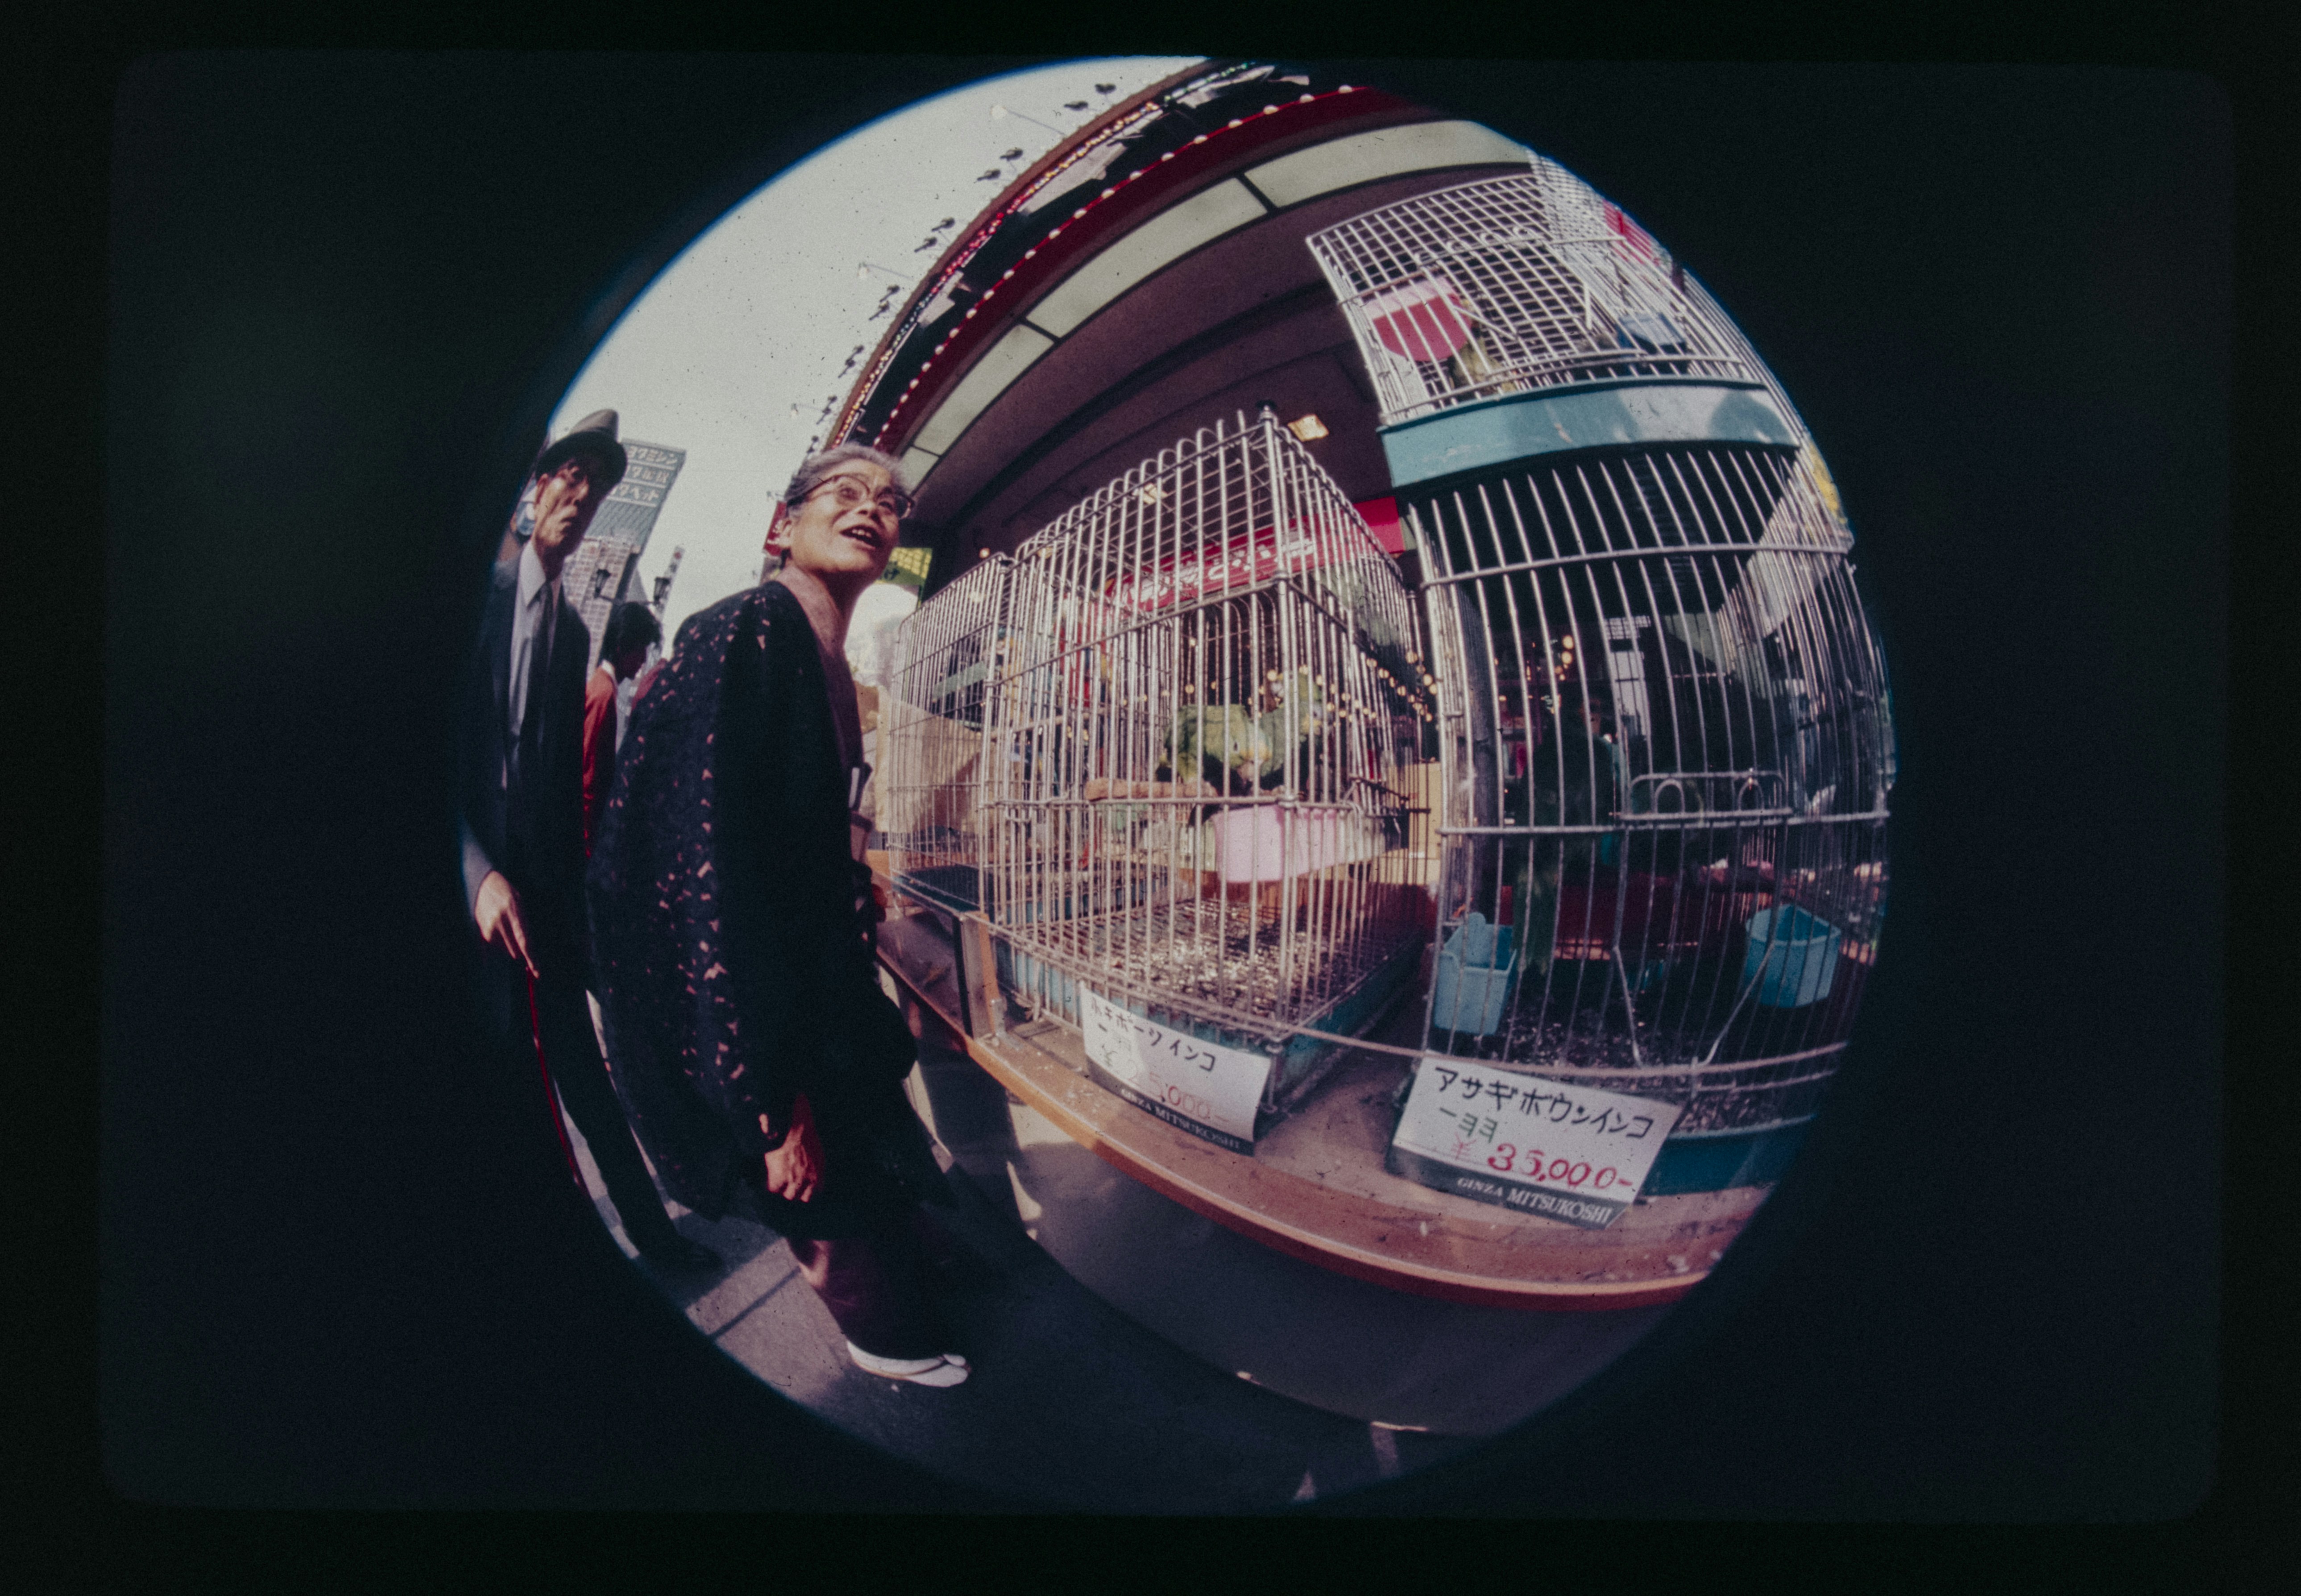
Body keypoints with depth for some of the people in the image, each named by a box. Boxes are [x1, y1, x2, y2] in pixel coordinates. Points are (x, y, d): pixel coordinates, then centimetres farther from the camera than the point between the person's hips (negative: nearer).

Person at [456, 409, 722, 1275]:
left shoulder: (575, 628, 14)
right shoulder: (478, 590, -7)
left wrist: (574, 881, 11)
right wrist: (481, 871, -22)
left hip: (547, 882, 6)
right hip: (474, 874, -6)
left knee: (577, 1059, 12)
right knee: (493, 1061, 2)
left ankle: (649, 1228, 18)